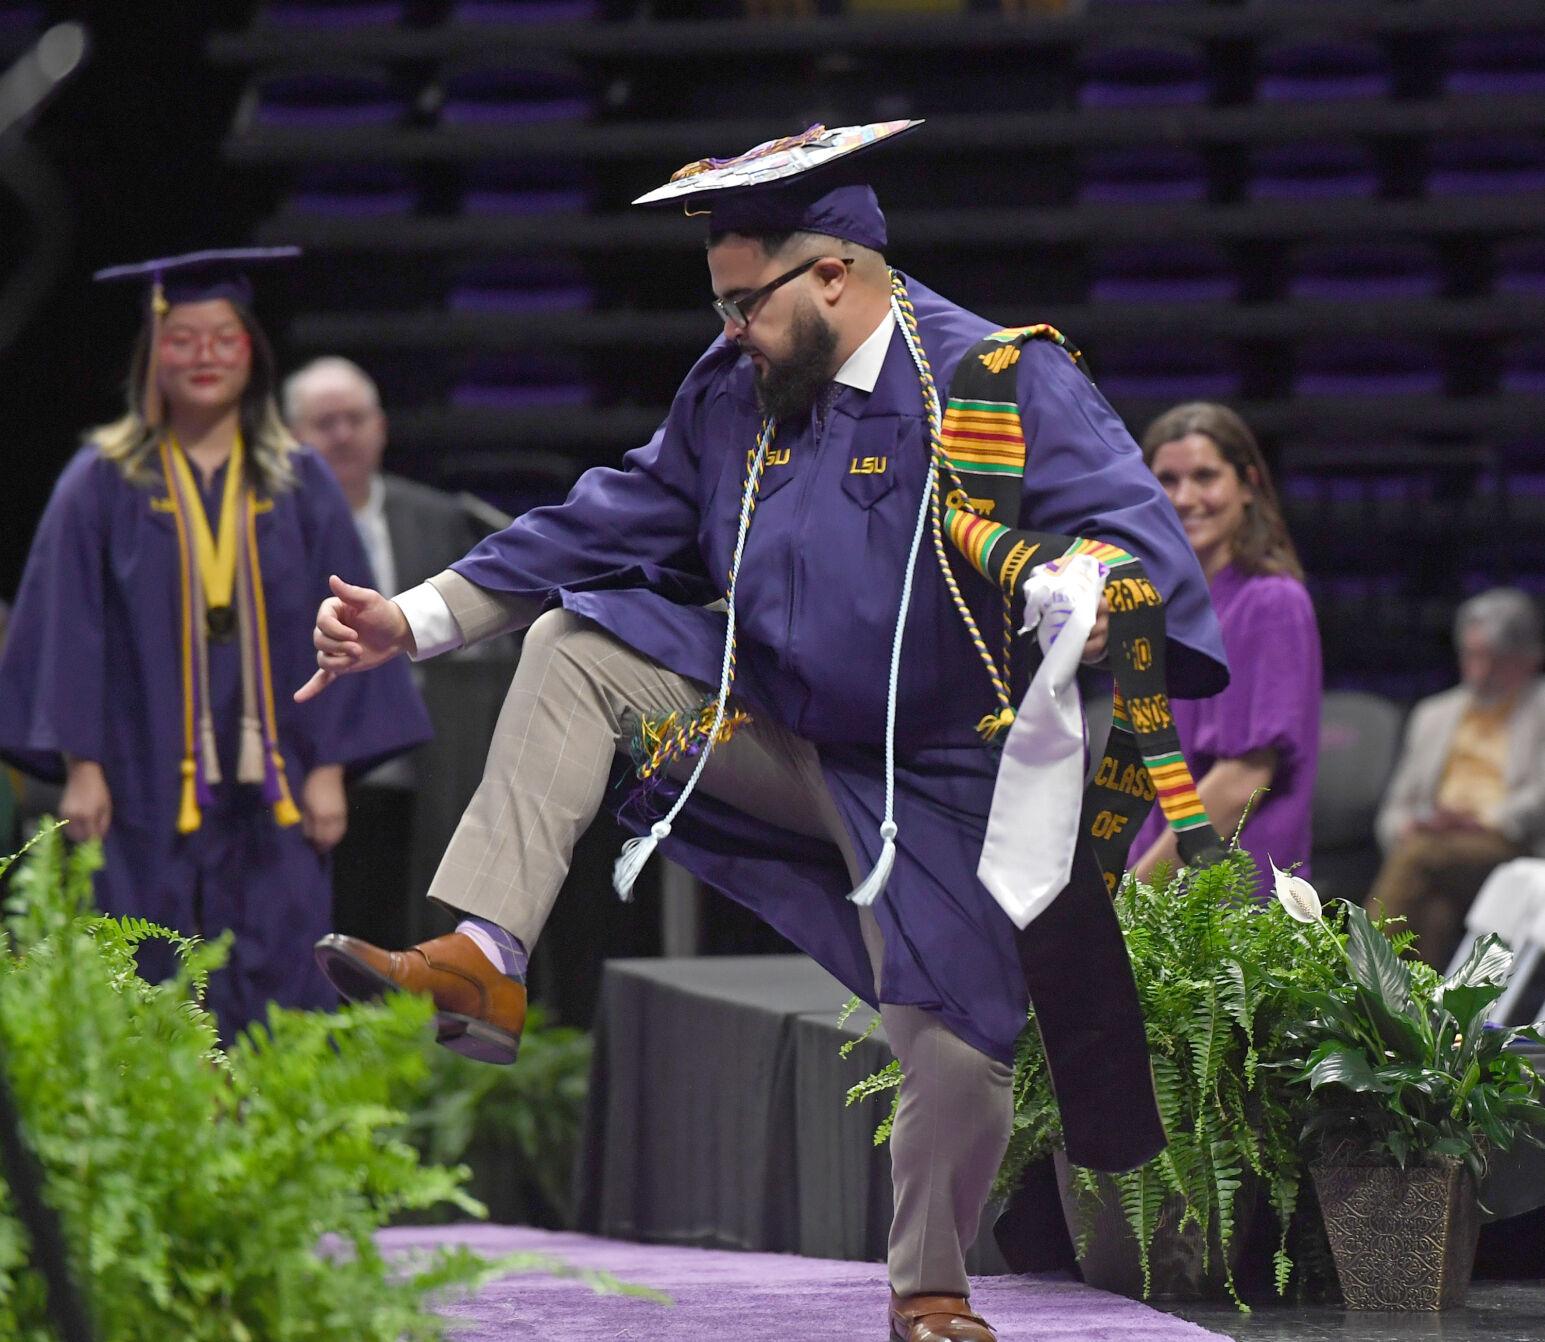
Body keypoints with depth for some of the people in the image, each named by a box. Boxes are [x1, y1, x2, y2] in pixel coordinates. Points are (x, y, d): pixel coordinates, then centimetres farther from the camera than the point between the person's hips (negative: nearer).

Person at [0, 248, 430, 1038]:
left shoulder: (301, 489, 9)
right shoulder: (103, 485, 3)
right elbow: (67, 629, 0)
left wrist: (329, 767, 0)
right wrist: (80, 766, -7)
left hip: (270, 795, 2)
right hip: (147, 793, -2)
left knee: (275, 999, -2)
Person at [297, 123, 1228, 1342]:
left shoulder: (995, 383, -20)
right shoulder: (735, 392, -2)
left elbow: (1130, 521, -30)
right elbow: (612, 525, 4)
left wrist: (1089, 590, -55)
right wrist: (413, 622, -1)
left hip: (932, 792, -5)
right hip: (776, 728, 5)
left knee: (960, 1057, -5)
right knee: (574, 647, -10)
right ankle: (485, 964, -19)